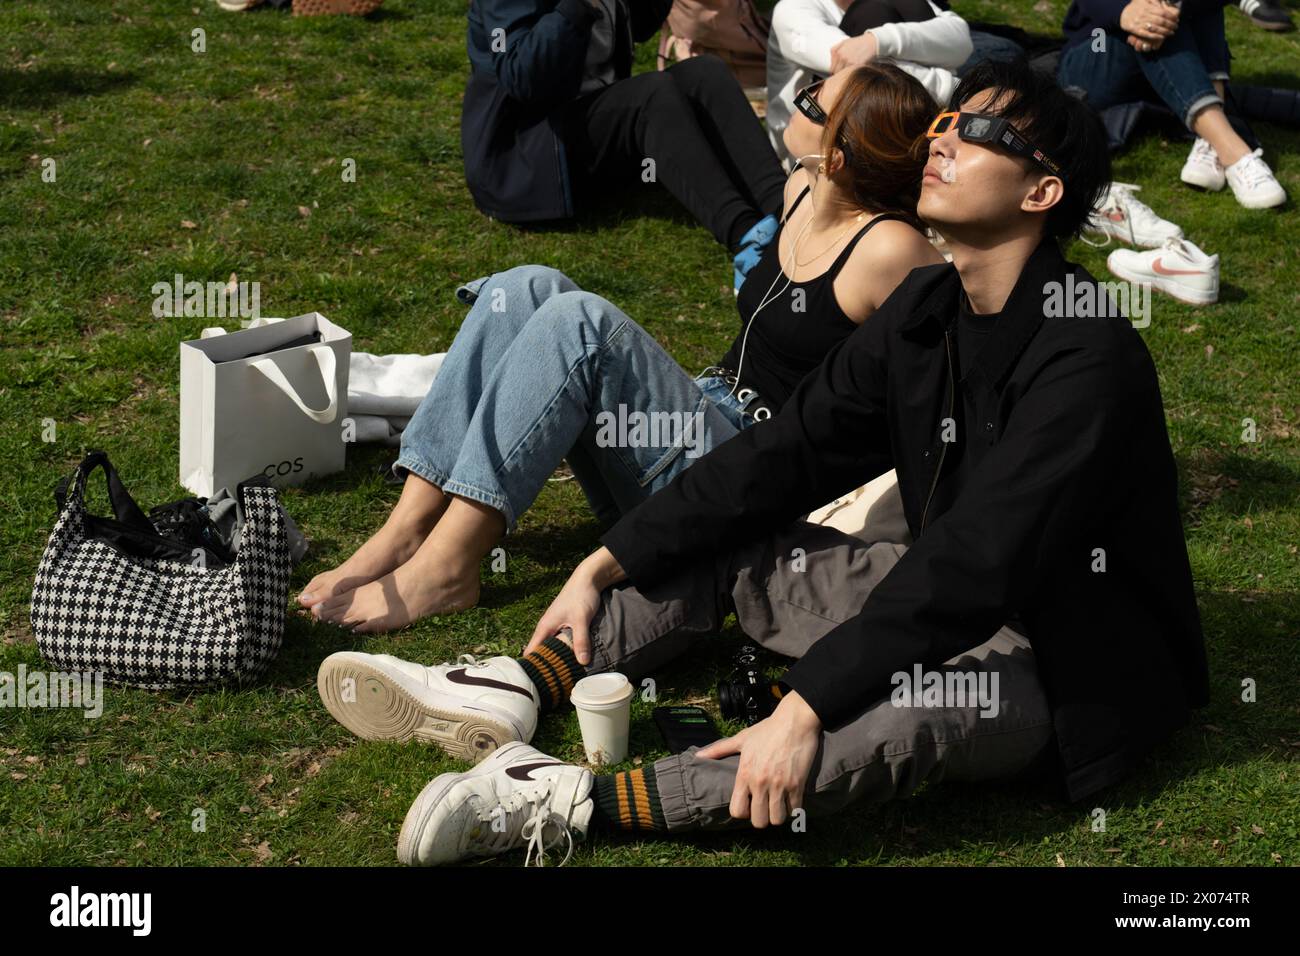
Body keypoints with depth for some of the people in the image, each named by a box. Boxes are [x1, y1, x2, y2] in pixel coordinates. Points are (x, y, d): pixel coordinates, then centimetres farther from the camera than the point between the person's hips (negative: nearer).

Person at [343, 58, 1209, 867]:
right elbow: (787, 453, 1)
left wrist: (804, 708, -38)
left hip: (1069, 670, -8)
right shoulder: (927, 307, 2)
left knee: (918, 710, -39)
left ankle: (575, 803, -42)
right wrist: (603, 568, -4)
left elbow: (974, 562, -33)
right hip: (951, 606, 9)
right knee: (721, 536, 4)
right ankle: (523, 688, -15)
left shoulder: (1087, 358, -25)